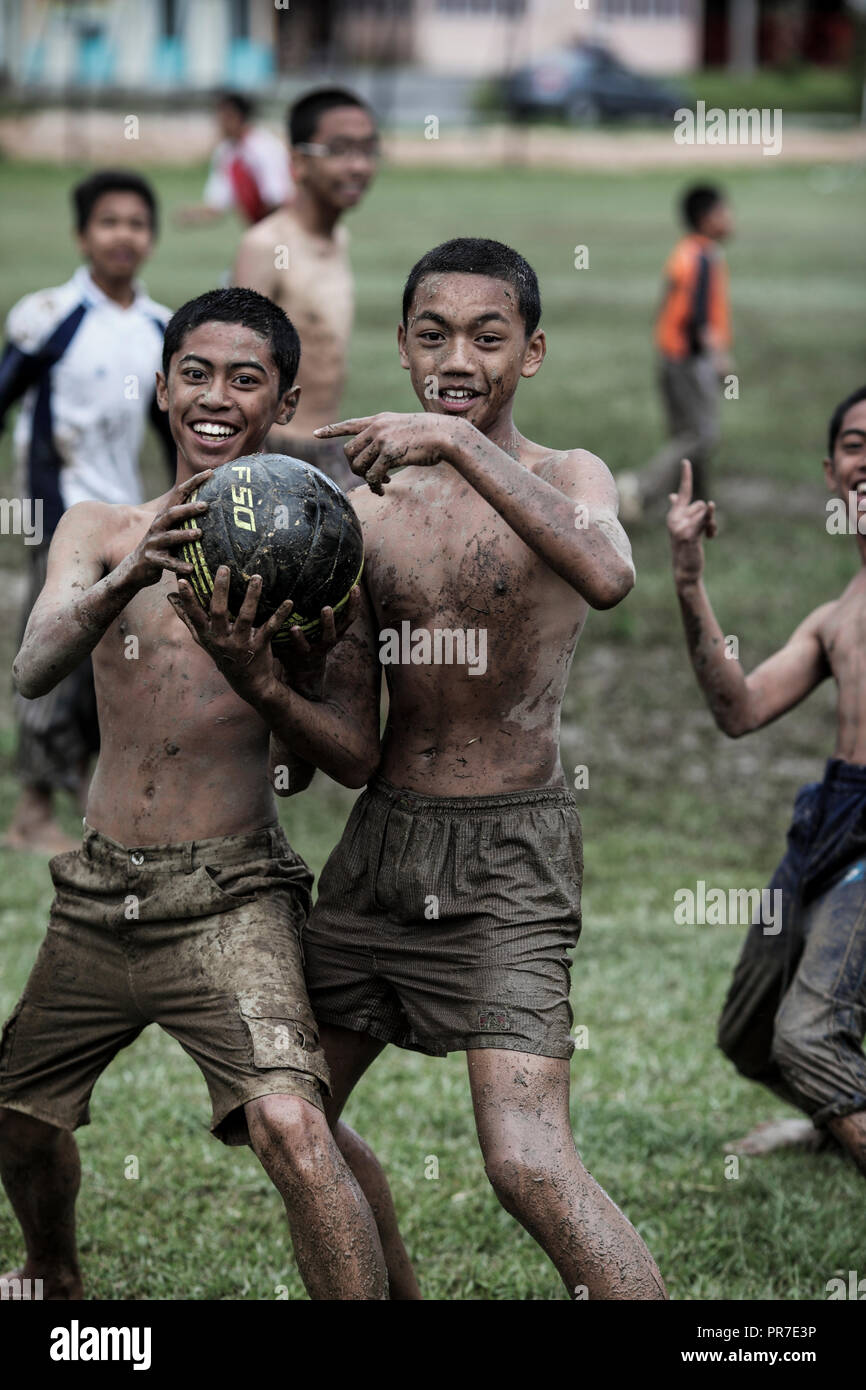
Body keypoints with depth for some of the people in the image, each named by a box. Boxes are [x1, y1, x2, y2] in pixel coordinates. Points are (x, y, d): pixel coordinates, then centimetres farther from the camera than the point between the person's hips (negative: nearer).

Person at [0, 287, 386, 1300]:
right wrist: (129, 579, -33)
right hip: (96, 894, 5)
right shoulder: (101, 532, 5)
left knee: (289, 1126, -26)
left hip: (226, 900, -4)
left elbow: (301, 767, -1)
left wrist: (251, 672, -23)